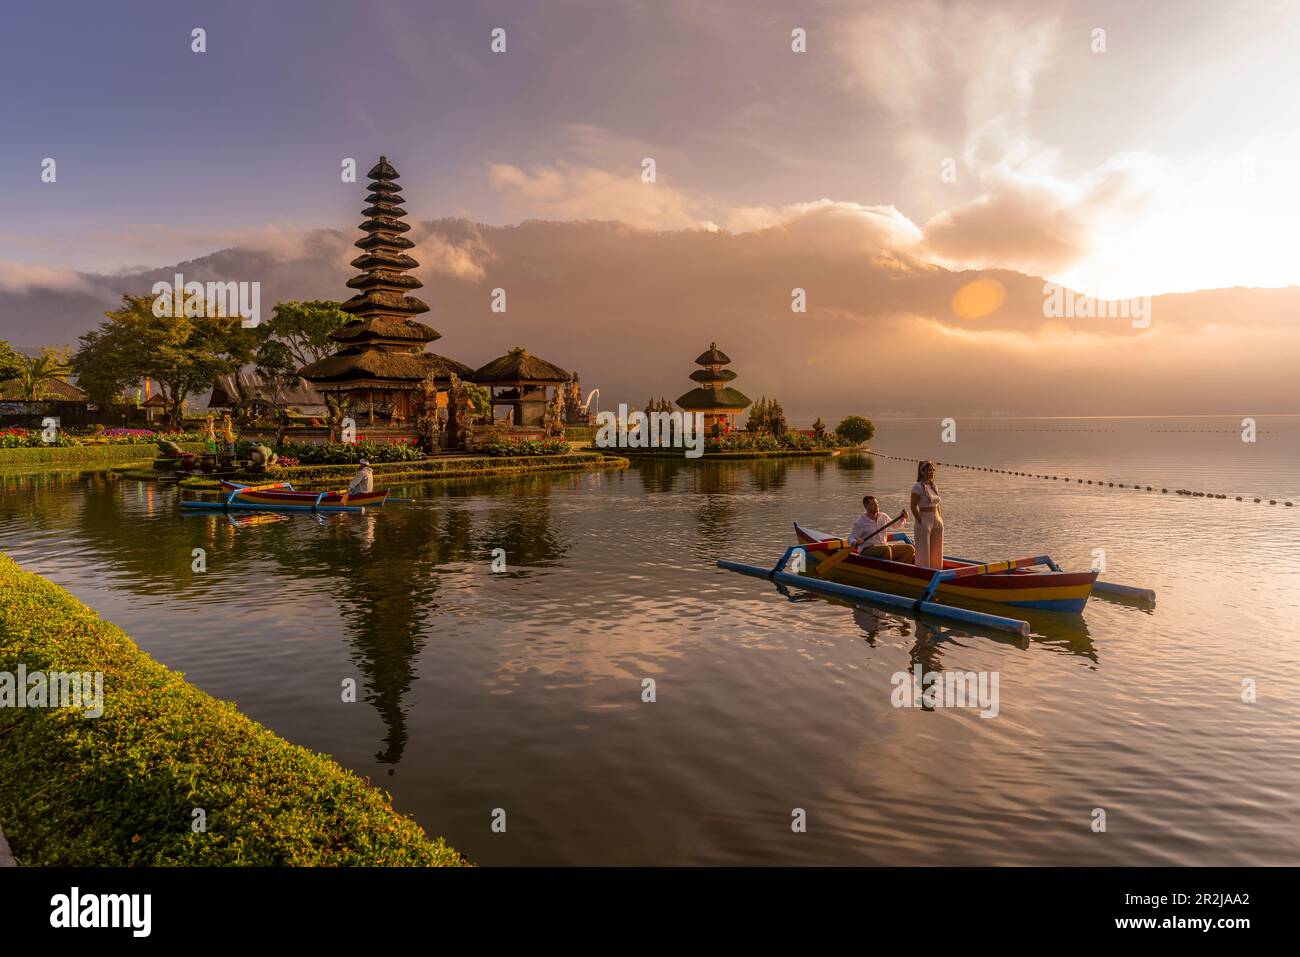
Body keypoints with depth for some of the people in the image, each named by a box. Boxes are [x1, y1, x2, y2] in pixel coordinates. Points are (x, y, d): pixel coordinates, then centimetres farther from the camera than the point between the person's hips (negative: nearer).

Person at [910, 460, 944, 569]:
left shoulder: (934, 487, 12)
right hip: (924, 522, -7)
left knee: (936, 553, 11)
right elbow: (913, 507, -14)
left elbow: (936, 506, 17)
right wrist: (922, 523, -15)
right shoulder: (918, 487, -10)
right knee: (923, 553, -3)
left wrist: (940, 521, 9)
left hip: (936, 522, 7)